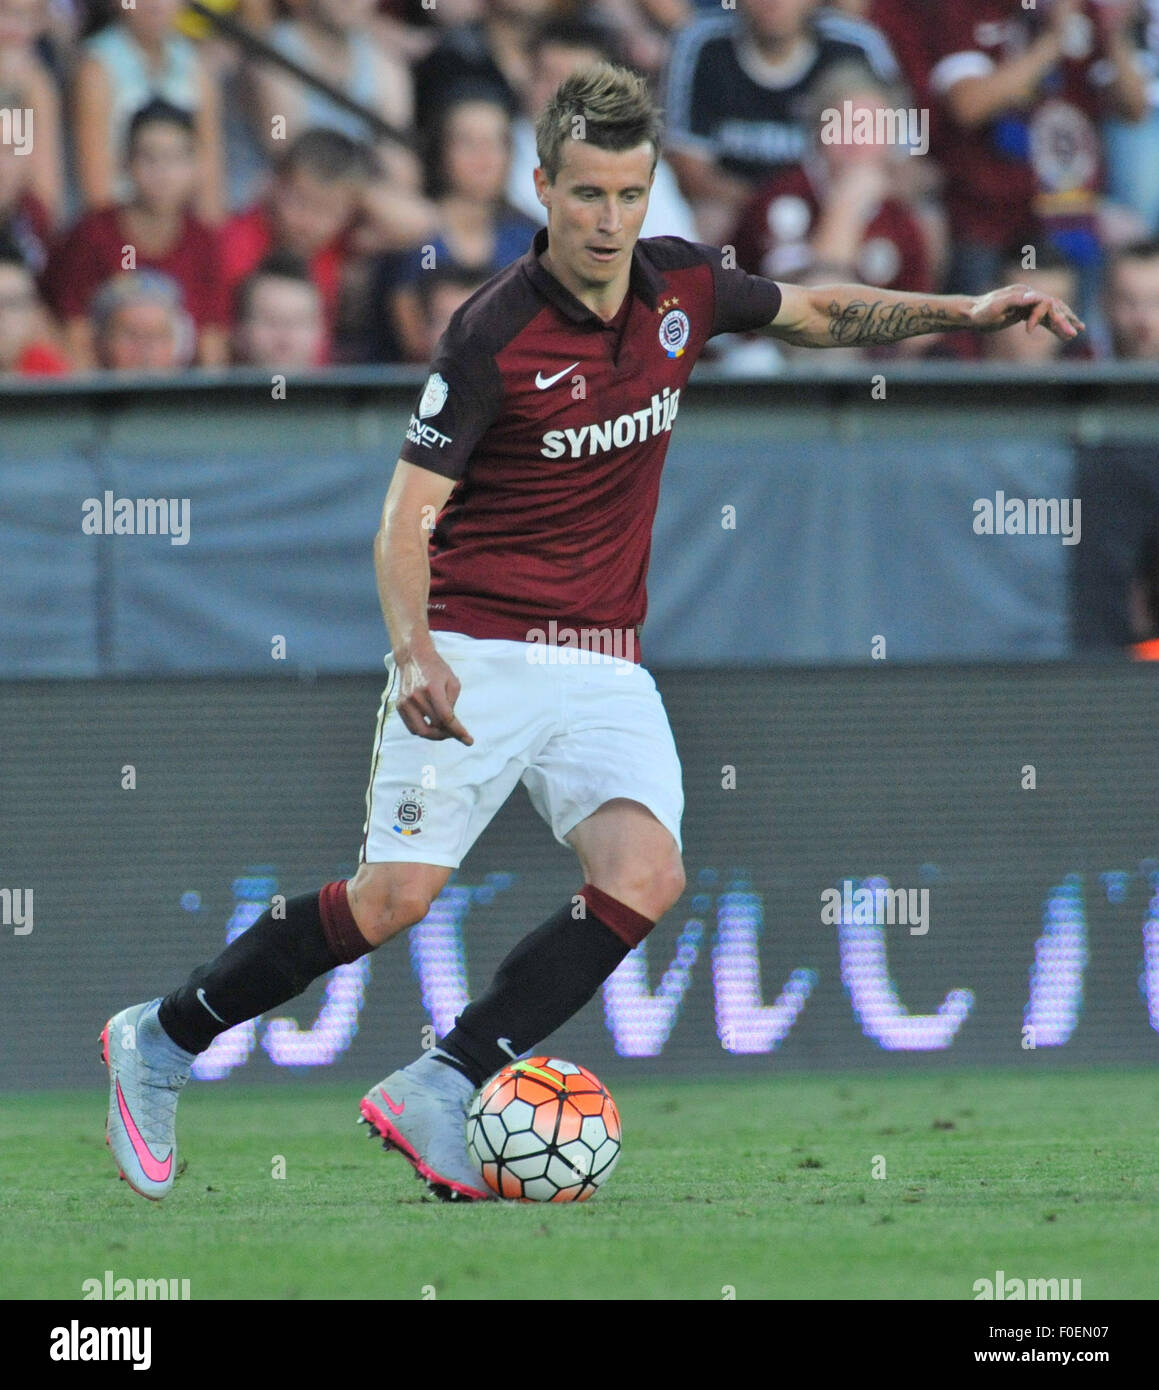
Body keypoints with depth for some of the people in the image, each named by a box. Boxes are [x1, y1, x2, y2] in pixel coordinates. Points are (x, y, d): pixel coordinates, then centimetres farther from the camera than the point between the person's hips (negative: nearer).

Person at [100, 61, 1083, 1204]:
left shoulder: (681, 287, 3)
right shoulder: (493, 334, -14)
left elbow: (816, 313, 24)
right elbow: (407, 516, -15)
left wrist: (968, 312, 14)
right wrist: (415, 649, -32)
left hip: (604, 668, 5)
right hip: (475, 654, -5)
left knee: (644, 876, -20)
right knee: (395, 896, -14)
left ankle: (436, 1094, -15)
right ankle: (159, 1044, 6)